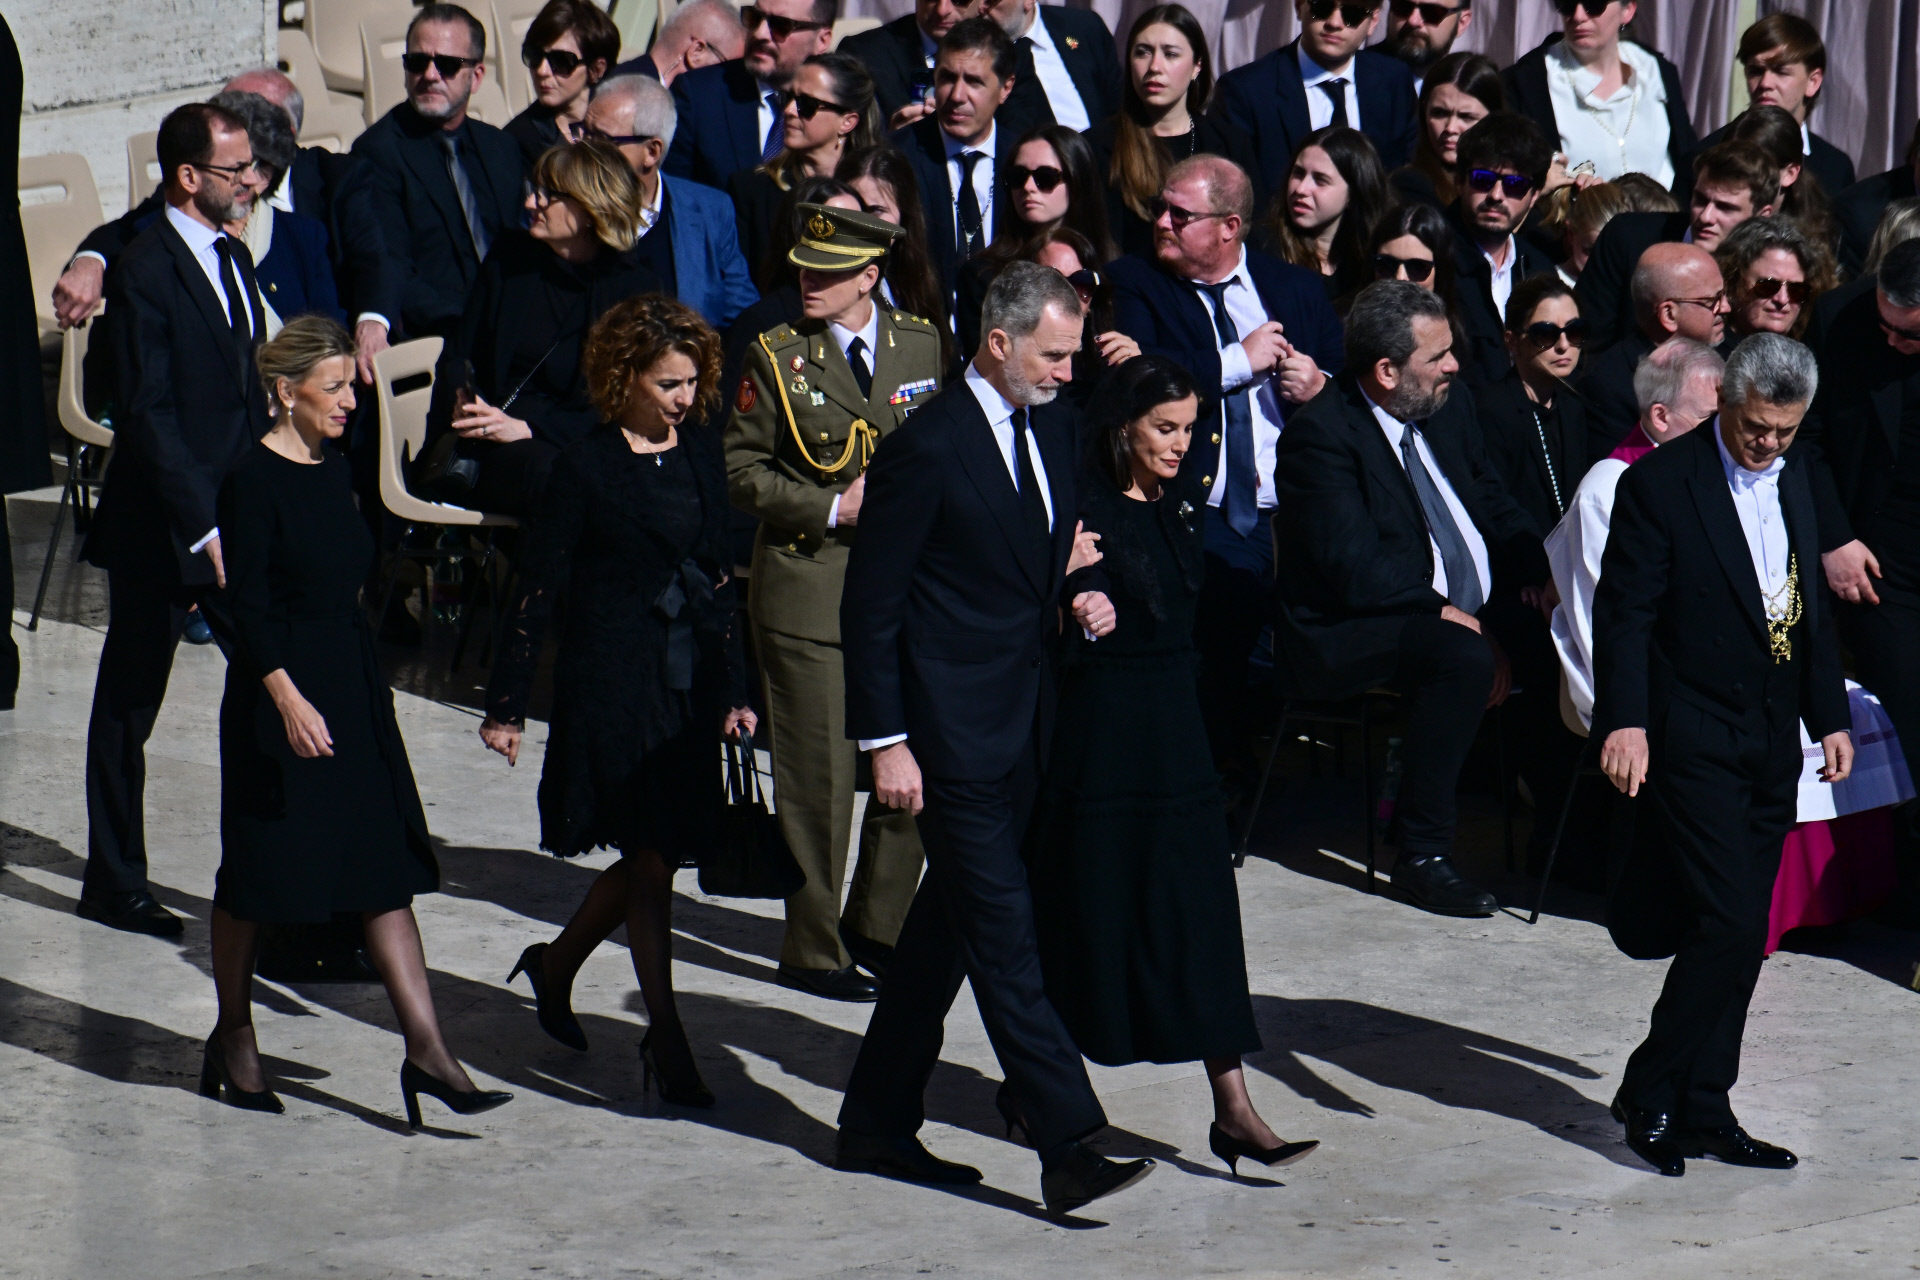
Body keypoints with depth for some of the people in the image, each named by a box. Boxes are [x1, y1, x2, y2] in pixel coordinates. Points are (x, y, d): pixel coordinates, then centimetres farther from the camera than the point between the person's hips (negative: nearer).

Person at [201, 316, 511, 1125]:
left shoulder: (334, 469, 10)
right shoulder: (253, 479, -13)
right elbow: (245, 604, -17)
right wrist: (287, 697, -25)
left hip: (352, 689, 8)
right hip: (278, 695, -8)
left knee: (388, 872, 1)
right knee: (256, 874, 5)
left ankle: (425, 1049, -2)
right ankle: (234, 1037, 21)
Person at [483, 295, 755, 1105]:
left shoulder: (699, 454, 7)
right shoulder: (586, 468, -9)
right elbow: (538, 587, -6)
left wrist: (733, 690, 11)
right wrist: (506, 704, -6)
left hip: (688, 679, 6)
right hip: (613, 680, -6)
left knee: (654, 855, 10)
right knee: (652, 860, -3)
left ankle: (556, 964, 34)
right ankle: (665, 1038, 6)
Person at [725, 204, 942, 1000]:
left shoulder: (926, 348, 6)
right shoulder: (775, 357, -1)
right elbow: (742, 472, -2)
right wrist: (832, 507, -13)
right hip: (809, 590, -3)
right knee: (820, 777, -2)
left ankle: (875, 931, 22)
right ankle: (813, 951, 9)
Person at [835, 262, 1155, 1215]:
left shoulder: (1054, 430, 9)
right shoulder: (927, 447, -14)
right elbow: (869, 603, -12)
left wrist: (1079, 598, 0)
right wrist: (885, 741, -14)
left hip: (1021, 723, 8)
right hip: (952, 729, -8)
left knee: (948, 927, 14)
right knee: (1004, 938, -8)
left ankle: (876, 1126, 25)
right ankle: (1069, 1151, -10)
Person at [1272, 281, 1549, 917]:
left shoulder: (1430, 417, 11)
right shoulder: (1319, 435, -16)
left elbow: (1490, 502, 16)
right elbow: (1354, 567, -24)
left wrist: (1545, 575, -2)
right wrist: (1443, 612, -25)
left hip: (1462, 615, 9)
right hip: (1343, 638, -9)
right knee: (1463, 657, -34)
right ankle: (1421, 851, -25)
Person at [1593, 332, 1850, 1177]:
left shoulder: (1794, 481, 12)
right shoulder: (1660, 482, -10)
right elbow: (1624, 610, -13)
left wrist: (1830, 716, 16)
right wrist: (1625, 720, -23)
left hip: (1772, 742, 7)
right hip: (1694, 742, -7)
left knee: (1742, 938, 10)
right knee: (1728, 923, -13)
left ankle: (1702, 1111, 21)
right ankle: (1650, 1093, 1)